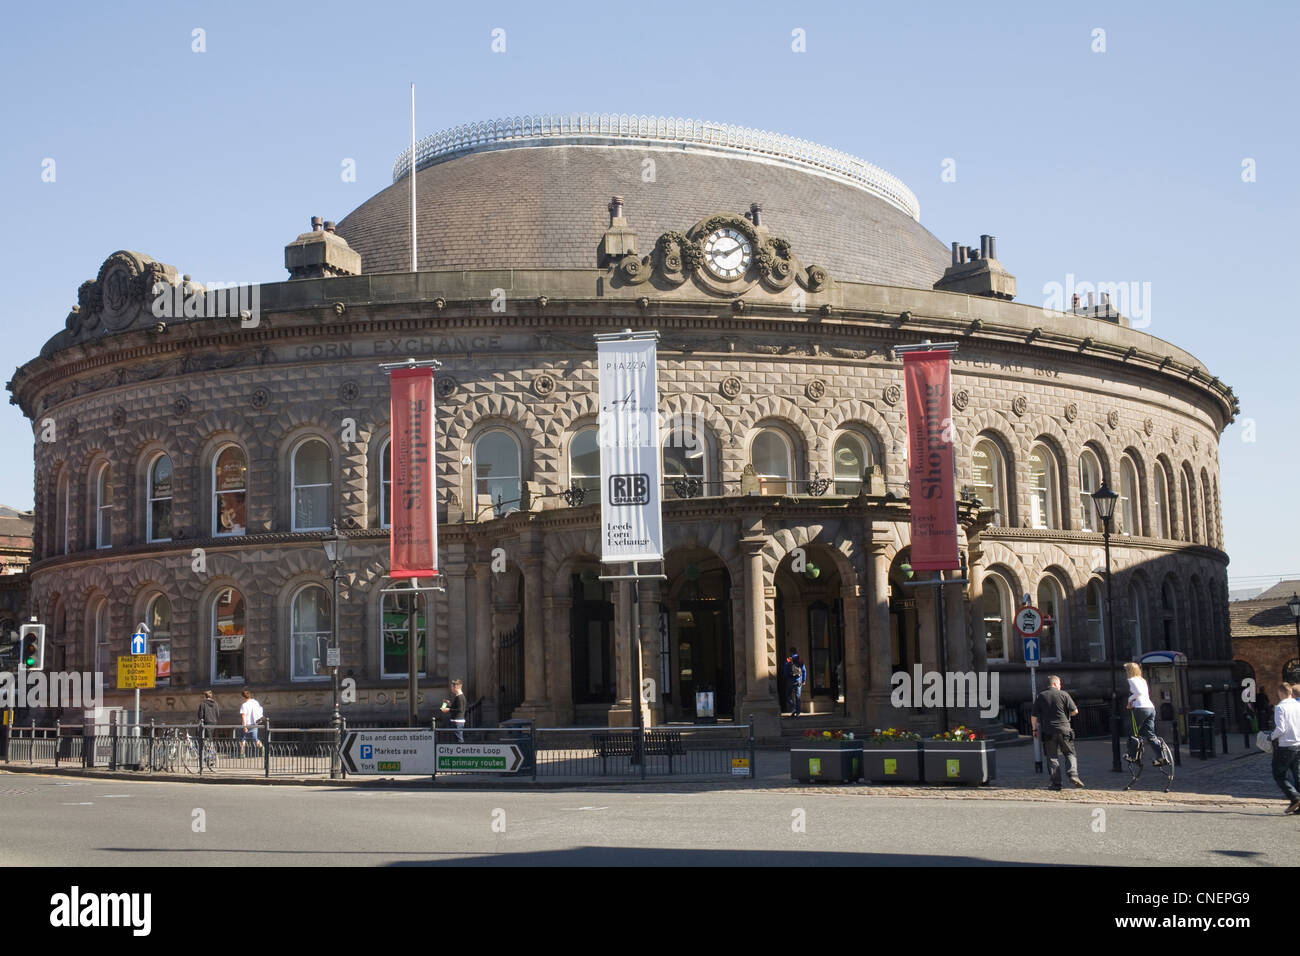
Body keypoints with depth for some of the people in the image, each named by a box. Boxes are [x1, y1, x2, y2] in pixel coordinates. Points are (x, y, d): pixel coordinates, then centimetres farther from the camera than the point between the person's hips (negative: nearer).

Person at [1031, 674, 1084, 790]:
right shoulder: (1064, 695, -1)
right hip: (1064, 729, -1)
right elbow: (1075, 711, -3)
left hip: (1048, 732, 1)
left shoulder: (1040, 697, 4)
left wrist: (1035, 729, 16)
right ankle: (1073, 774, -11)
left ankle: (1056, 783, 2)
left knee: (1052, 757, 6)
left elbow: (1034, 716, 3)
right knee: (1070, 753, 10)